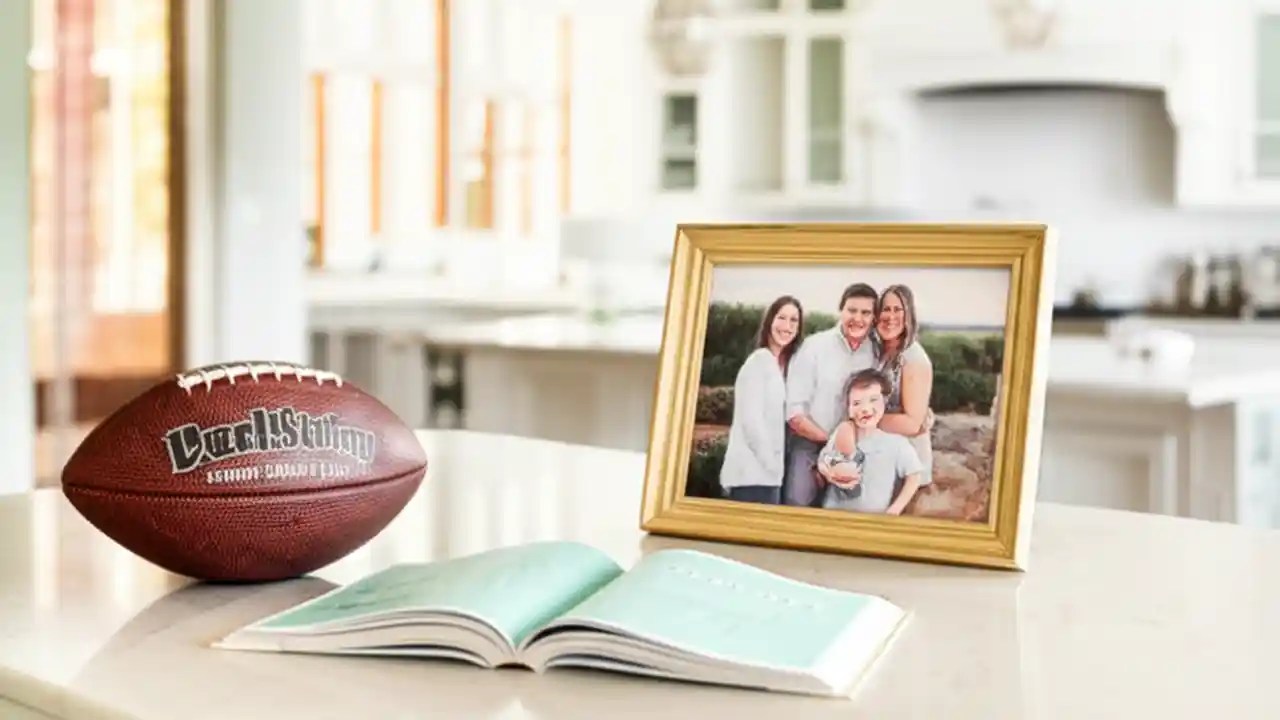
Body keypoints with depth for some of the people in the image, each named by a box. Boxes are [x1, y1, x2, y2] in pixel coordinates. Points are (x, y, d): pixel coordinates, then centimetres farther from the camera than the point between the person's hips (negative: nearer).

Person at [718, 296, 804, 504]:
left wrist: (775, 467, 5)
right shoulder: (759, 360, -7)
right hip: (754, 473, -8)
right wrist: (772, 464, -12)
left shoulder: (781, 366, 19)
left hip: (766, 473, 8)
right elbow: (751, 420, -14)